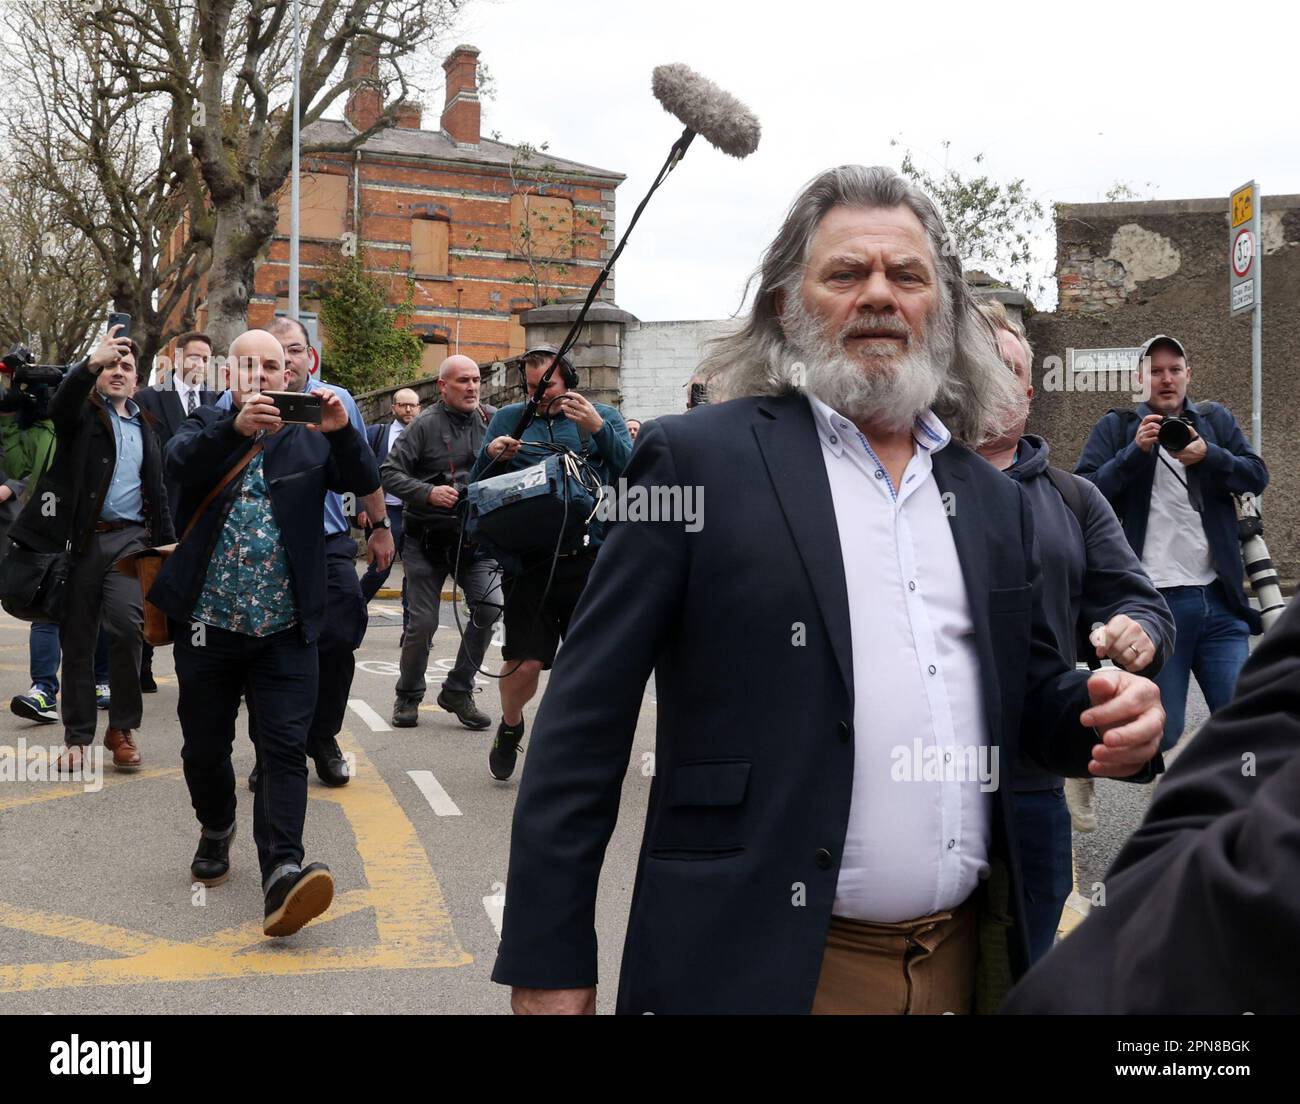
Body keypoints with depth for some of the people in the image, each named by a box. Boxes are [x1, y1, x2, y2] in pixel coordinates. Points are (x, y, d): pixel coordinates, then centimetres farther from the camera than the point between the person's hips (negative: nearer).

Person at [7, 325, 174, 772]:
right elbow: (60, 404, -21)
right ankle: (77, 737, 18)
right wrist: (92, 363, -38)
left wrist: (167, 541, 16)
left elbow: (156, 490, 23)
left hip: (129, 538, 2)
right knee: (77, 641, 4)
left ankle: (122, 727, -5)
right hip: (82, 538, -2)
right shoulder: (83, 413, 5)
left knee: (126, 621, -21)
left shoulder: (145, 426, 17)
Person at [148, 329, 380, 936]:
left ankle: (282, 872, -15)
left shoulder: (310, 436, 6)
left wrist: (342, 430, -27)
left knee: (284, 749, -8)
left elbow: (364, 481, -7)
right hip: (207, 624, 1)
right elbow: (179, 462, -17)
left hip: (285, 632, -1)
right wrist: (238, 426, -36)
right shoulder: (207, 425, 5)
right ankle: (216, 828, 39)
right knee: (204, 744, 13)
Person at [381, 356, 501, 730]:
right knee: (422, 622, 2)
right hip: (428, 538, -3)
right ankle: (408, 696, 23)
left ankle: (457, 691, 6)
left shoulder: (493, 420, 5)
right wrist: (427, 492, -20)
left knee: (489, 607, -12)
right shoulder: (426, 425, -5)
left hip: (476, 535, 3)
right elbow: (389, 472, -8)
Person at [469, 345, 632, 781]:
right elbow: (476, 488, 12)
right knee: (524, 662, -5)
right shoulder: (509, 418, 15)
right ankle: (510, 727, 26)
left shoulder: (604, 417, 11)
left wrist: (598, 429, -17)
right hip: (529, 561, 0)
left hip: (589, 559, 0)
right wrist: (492, 456, -9)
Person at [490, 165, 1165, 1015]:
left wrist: (1109, 717, -5)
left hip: (965, 961, 6)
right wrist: (550, 962, -11)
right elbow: (585, 721, -8)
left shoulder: (993, 499, 10)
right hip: (754, 965, -5)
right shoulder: (699, 459, -6)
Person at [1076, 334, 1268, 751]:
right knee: (1161, 733, 0)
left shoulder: (1217, 420, 16)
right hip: (1154, 602, -3)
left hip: (1218, 598, 3)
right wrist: (1135, 451, -16)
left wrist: (1209, 455, -13)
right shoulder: (1115, 428, 7)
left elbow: (1257, 477, 5)